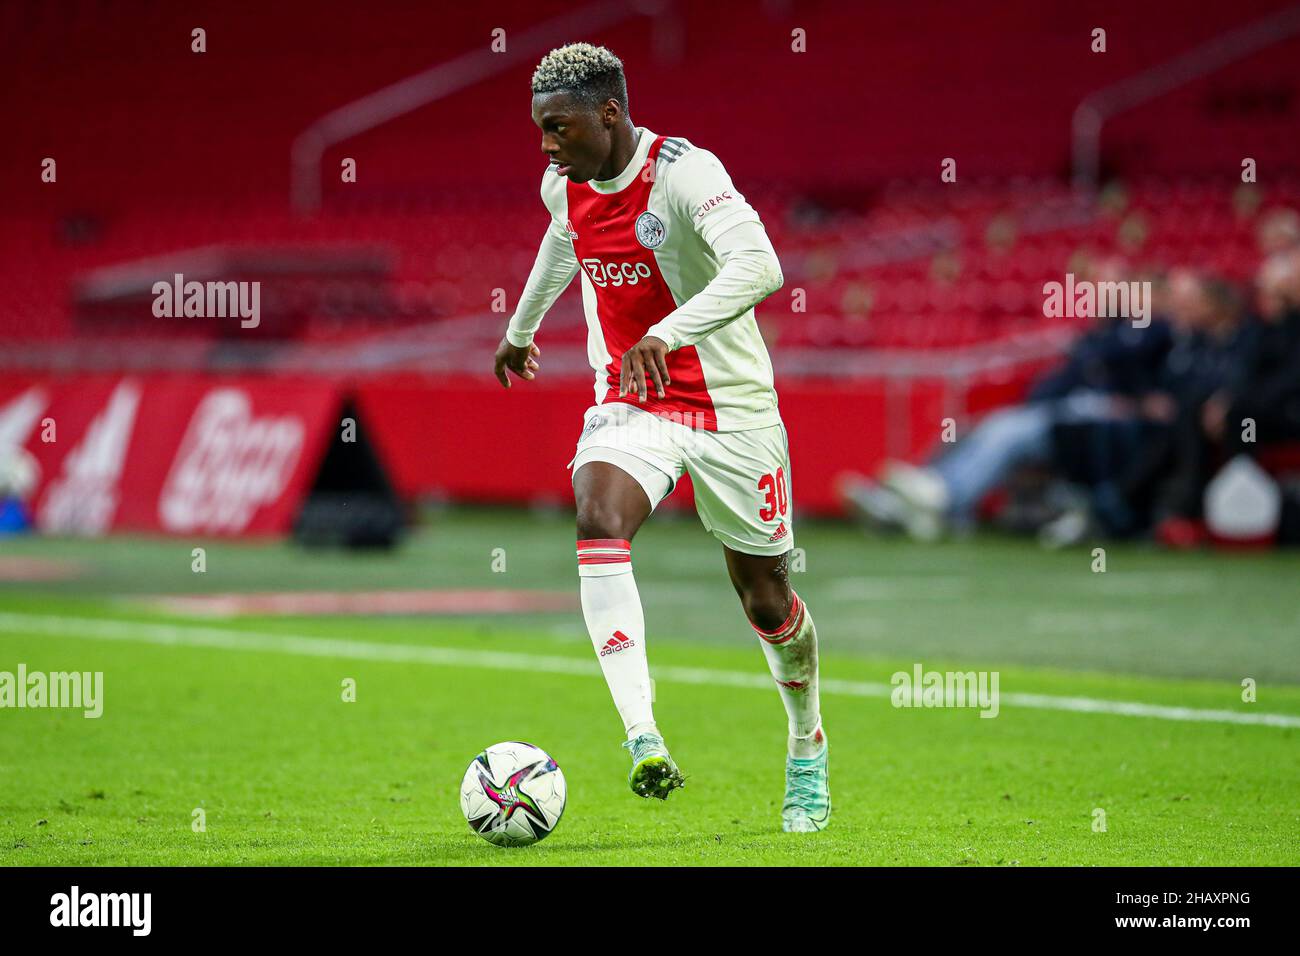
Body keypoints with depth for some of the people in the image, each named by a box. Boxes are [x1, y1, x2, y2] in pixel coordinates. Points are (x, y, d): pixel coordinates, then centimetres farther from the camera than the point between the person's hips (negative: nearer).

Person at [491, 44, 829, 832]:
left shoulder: (685, 173, -21)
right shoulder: (565, 186, 1)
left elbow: (760, 268, -37)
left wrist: (666, 333, -49)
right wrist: (521, 329, 41)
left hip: (731, 407, -4)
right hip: (630, 406, 4)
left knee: (767, 603, 7)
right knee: (599, 526, -28)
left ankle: (808, 747, 37)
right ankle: (644, 743, -36)